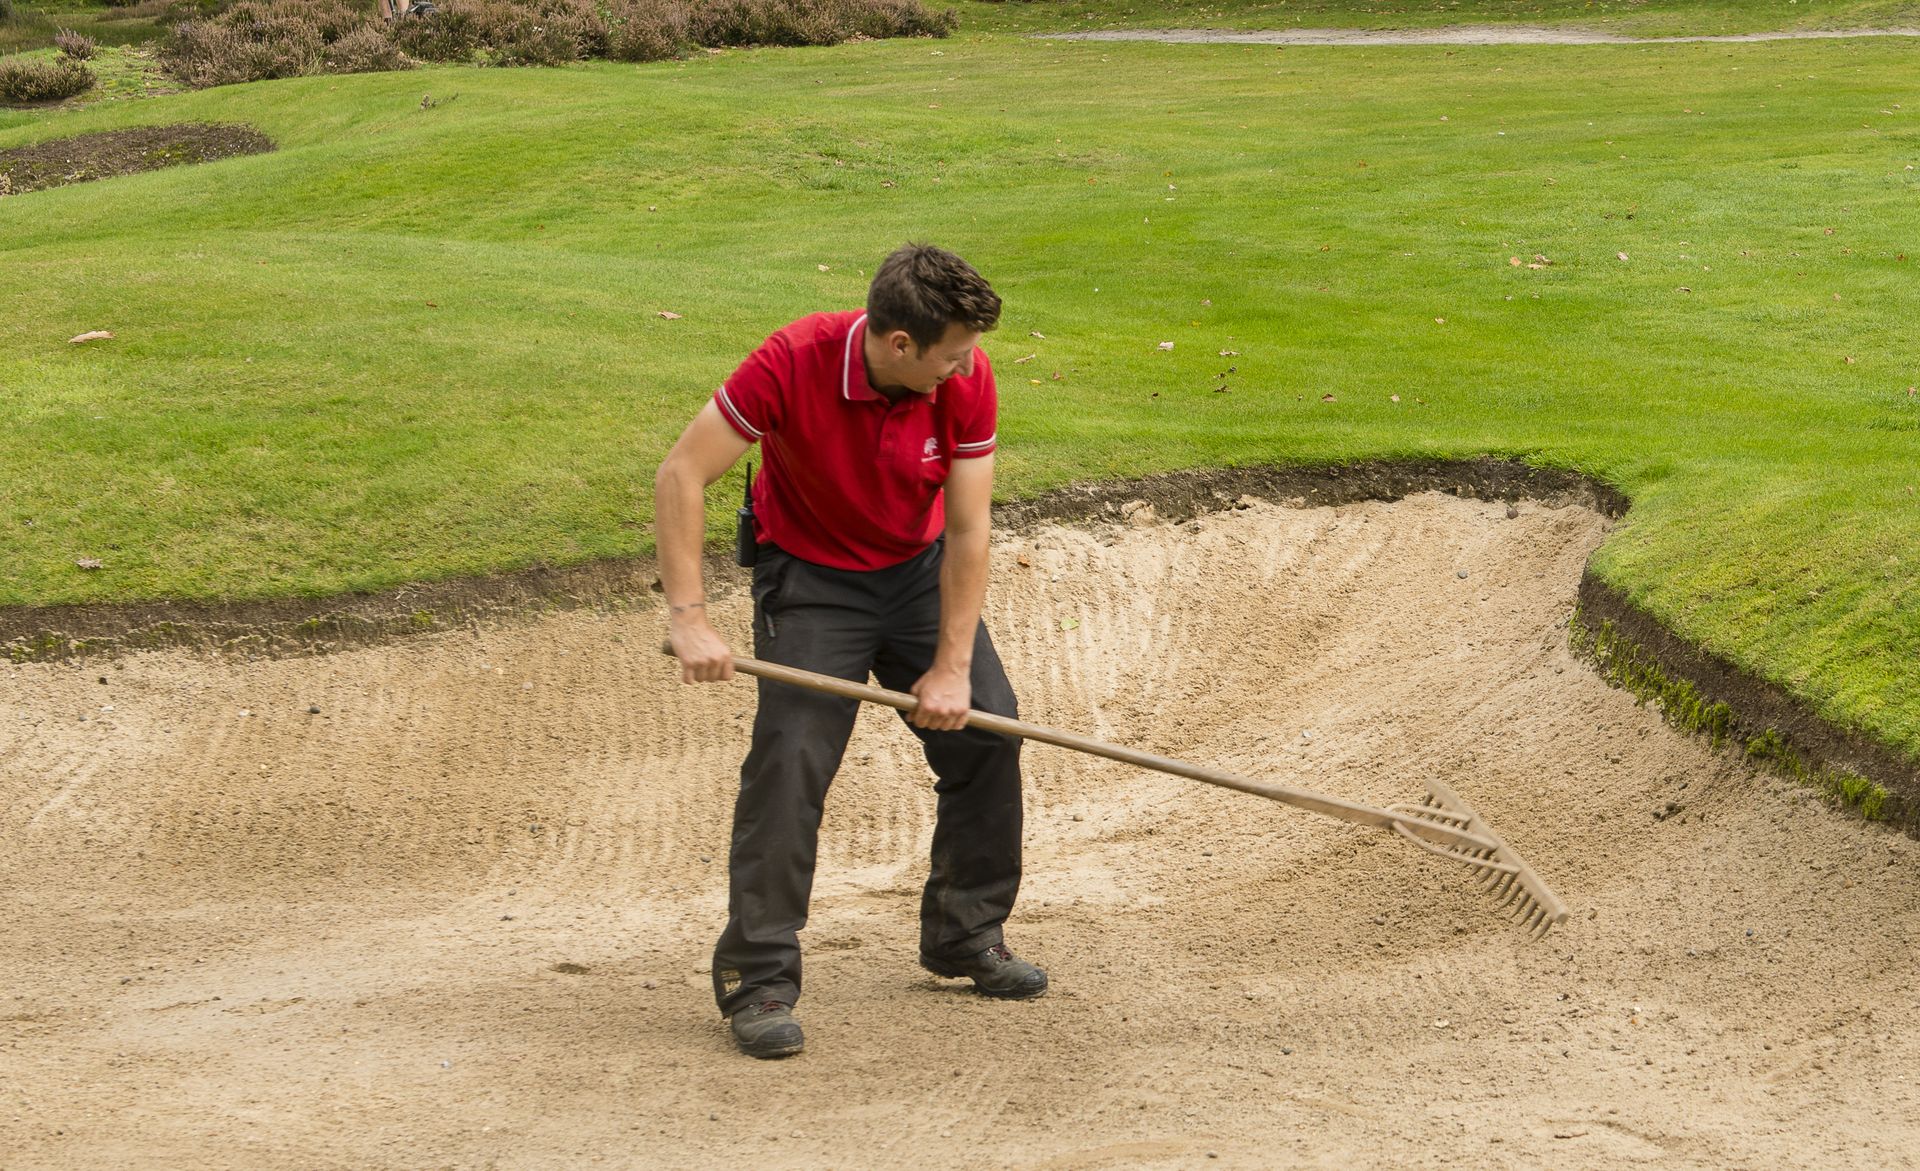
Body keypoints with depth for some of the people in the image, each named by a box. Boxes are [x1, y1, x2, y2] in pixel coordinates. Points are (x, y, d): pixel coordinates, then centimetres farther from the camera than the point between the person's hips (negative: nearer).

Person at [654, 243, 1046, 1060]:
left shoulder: (967, 380, -20)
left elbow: (966, 530, -15)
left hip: (919, 570, 4)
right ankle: (757, 979, -8)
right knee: (791, 761, -17)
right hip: (809, 575, -4)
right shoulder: (793, 363, -30)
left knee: (985, 733, 4)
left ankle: (967, 935, 24)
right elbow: (681, 475, -27)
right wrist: (688, 615, -33)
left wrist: (952, 666, -17)